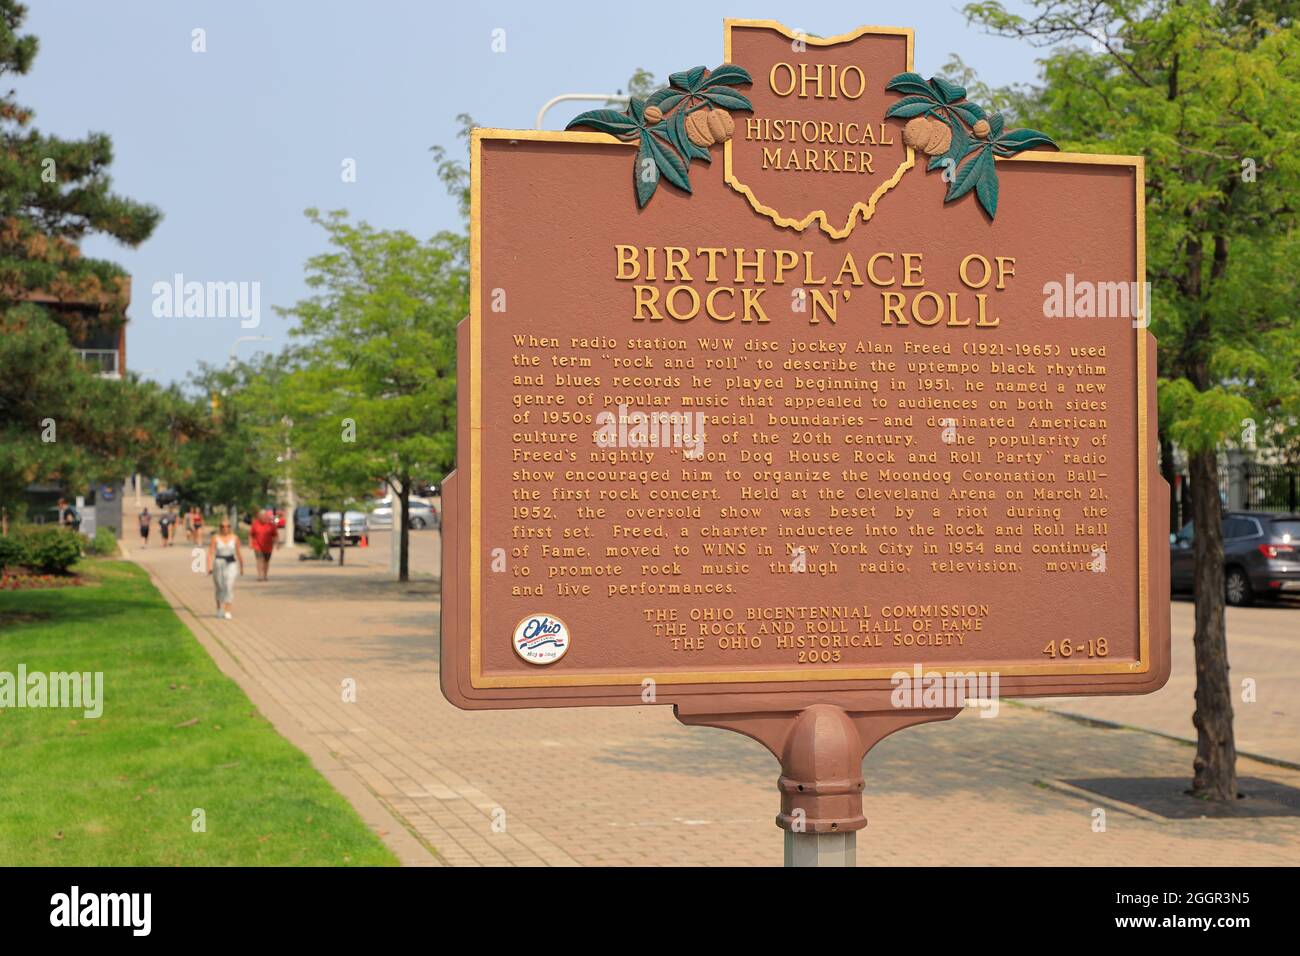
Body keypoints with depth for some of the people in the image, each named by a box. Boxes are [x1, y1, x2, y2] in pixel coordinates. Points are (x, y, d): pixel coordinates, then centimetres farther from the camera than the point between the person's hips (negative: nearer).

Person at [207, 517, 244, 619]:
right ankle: (219, 609, 34)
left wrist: (241, 567, 14)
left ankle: (227, 612, -15)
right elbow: (211, 553, -8)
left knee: (230, 586, -13)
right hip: (218, 564, 0)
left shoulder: (235, 537, 3)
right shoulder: (215, 538, -3)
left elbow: (239, 553, 10)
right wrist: (210, 567, -18)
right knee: (220, 588, 12)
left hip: (231, 564, 0)